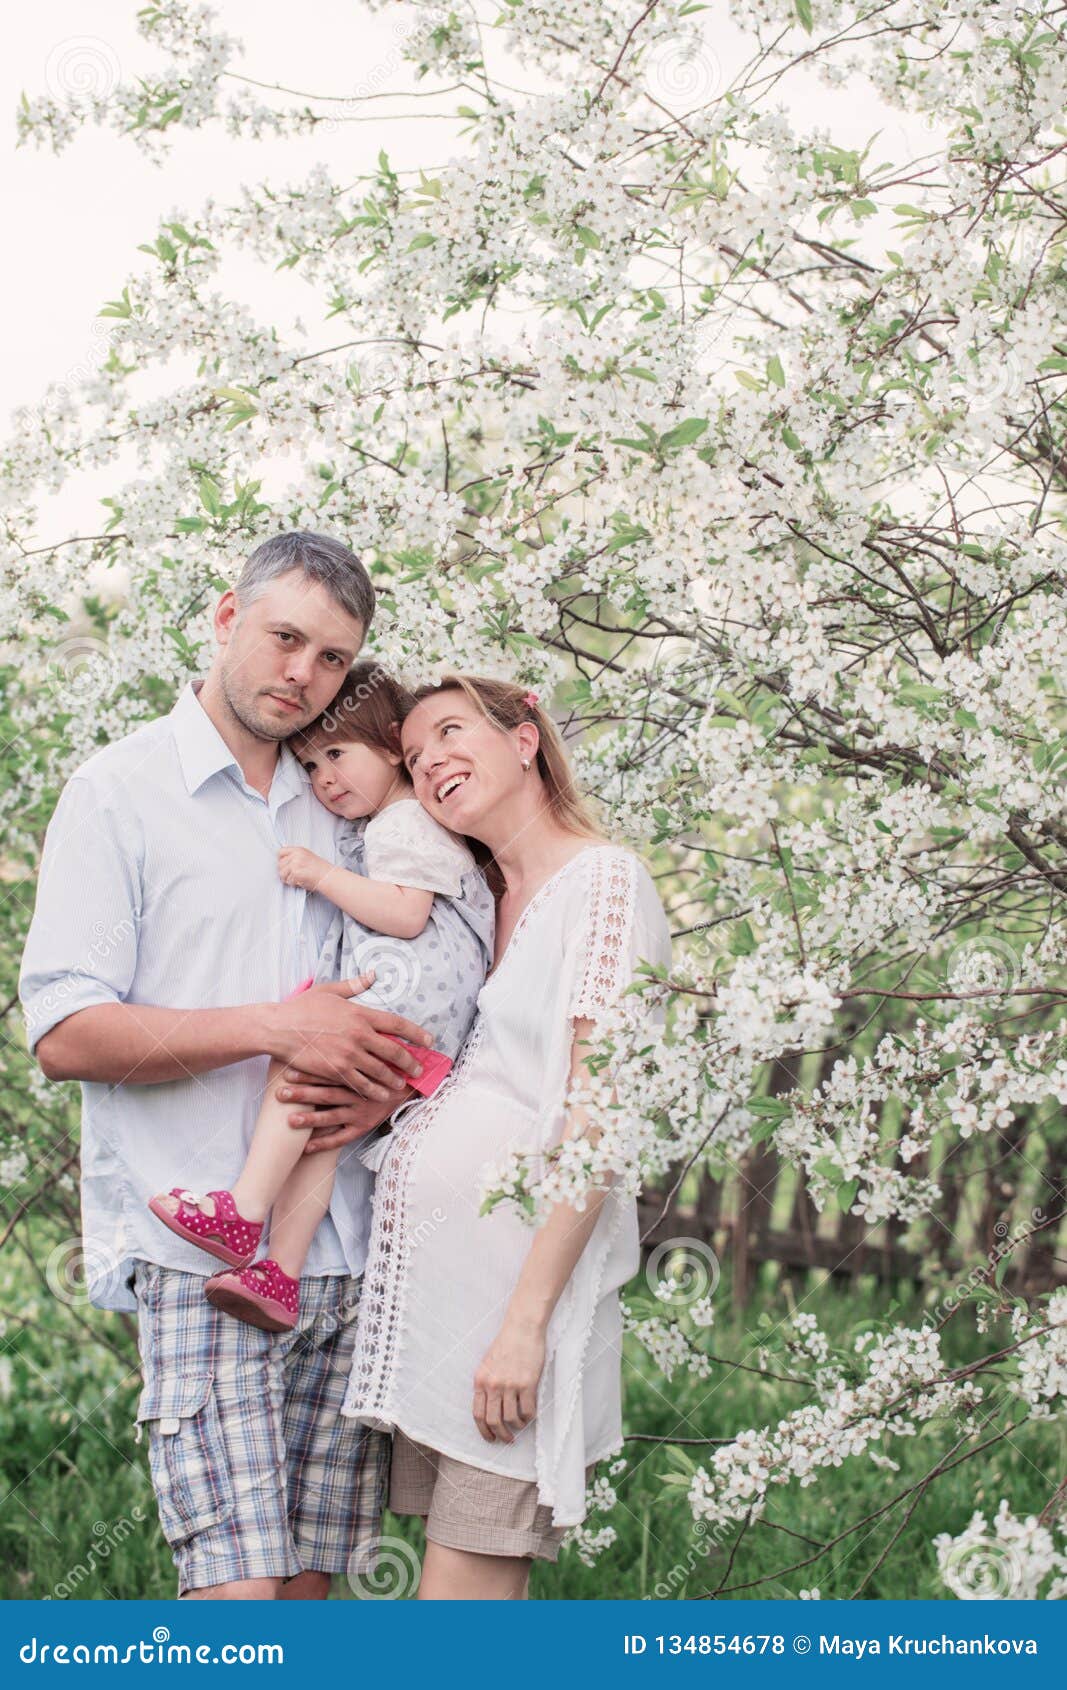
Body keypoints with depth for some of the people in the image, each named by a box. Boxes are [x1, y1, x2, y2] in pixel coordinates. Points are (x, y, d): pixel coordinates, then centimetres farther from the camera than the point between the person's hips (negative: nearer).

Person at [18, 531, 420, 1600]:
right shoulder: (122, 791, 1)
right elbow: (63, 1032, -8)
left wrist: (387, 1086, -1)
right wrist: (275, 1028, -16)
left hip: (347, 1253, 5)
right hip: (200, 1255, -5)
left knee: (310, 1574, 6)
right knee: (236, 1583, -13)